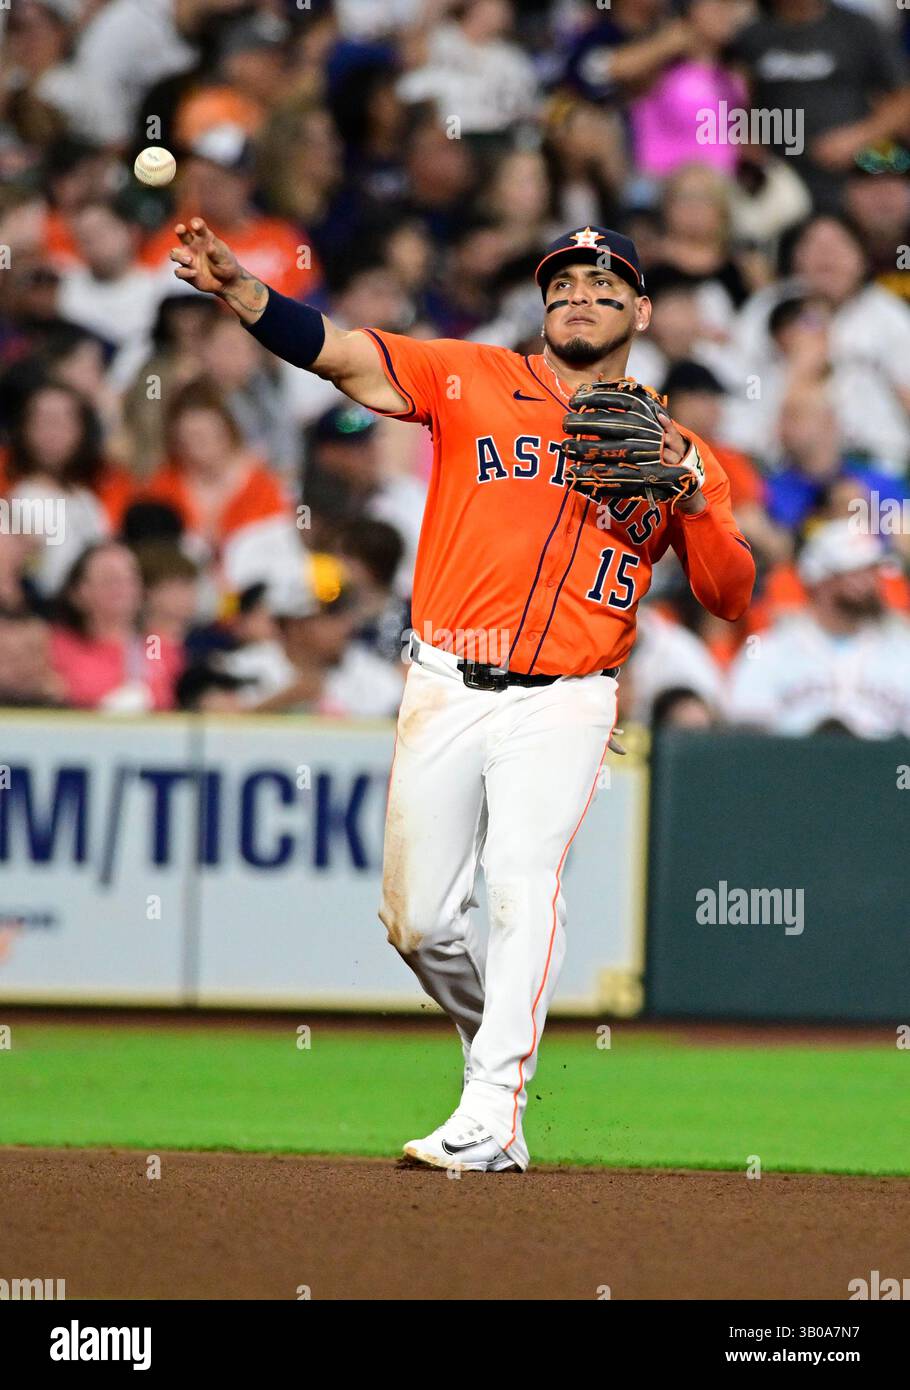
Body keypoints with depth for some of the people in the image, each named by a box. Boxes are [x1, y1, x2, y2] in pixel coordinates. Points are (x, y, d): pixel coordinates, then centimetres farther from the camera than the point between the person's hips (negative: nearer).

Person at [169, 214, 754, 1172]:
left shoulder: (672, 448, 10)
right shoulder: (471, 382, 8)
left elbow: (730, 597, 5)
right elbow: (338, 352, -6)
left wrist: (688, 490, -10)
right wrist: (238, 288, -23)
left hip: (562, 704, -2)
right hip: (446, 689, 2)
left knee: (523, 885, -21)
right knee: (417, 919, 3)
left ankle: (490, 1115, -25)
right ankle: (492, 1040, 31)